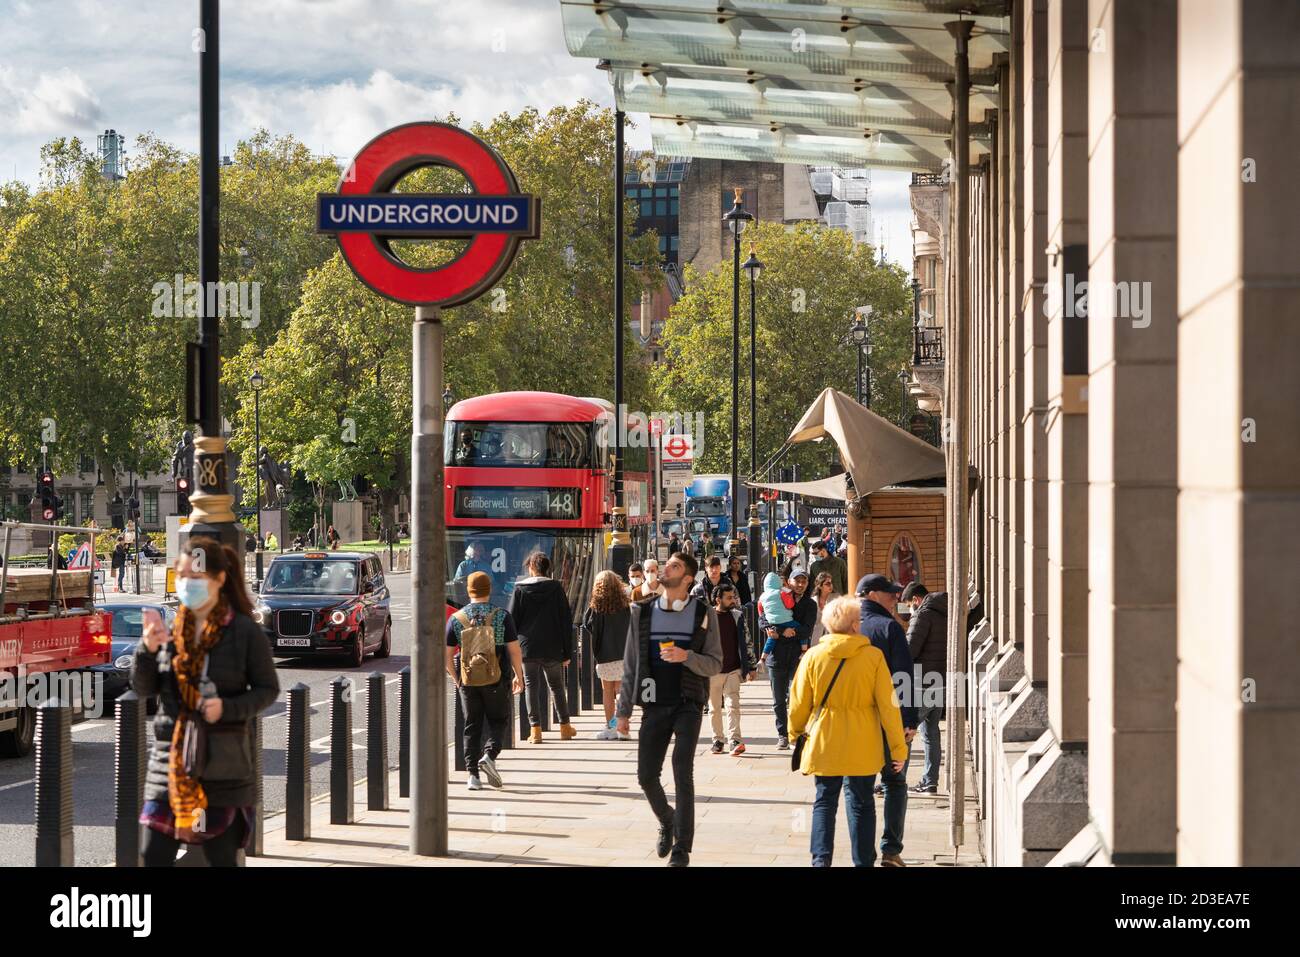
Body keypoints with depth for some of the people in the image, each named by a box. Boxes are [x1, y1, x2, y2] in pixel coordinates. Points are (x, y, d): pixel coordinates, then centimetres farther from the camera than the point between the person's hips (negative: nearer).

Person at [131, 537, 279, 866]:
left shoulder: (245, 632, -6)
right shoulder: (169, 627, 5)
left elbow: (268, 689, -1)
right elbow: (142, 689, 5)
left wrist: (227, 708, -17)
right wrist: (147, 649, -13)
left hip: (222, 764, -4)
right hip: (170, 759, 4)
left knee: (222, 858, 5)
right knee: (154, 855, 1)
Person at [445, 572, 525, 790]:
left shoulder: (456, 619, 1)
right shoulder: (502, 616, -4)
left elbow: (446, 655, 1)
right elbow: (514, 650, -4)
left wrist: (456, 679, 15)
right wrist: (518, 676, 9)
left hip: (467, 680, 2)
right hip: (495, 680, -2)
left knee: (471, 727, 8)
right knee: (499, 721, 12)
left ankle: (472, 774, 3)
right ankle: (489, 755, -13)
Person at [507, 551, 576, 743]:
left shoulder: (520, 589, -3)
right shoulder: (556, 588, -1)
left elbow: (512, 619, -2)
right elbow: (566, 621, 0)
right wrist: (567, 651, 5)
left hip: (528, 648, -1)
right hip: (552, 648, 1)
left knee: (531, 686, 4)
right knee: (556, 686, 14)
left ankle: (535, 729, -1)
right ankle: (565, 726, 21)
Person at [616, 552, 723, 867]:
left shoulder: (703, 615, 1)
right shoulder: (644, 613, 7)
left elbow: (714, 664, -1)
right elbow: (631, 664, 10)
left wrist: (686, 656, -20)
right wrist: (624, 710, 7)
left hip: (688, 705, -3)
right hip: (655, 705, 3)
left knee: (682, 773, -10)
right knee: (646, 774, 1)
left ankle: (682, 848, -3)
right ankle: (667, 823, 30)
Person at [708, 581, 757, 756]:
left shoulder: (737, 616, 5)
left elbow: (746, 643, 11)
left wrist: (751, 667, 8)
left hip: (733, 670, 1)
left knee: (733, 705, -10)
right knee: (714, 708, 8)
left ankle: (734, 741, -16)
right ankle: (718, 740, 19)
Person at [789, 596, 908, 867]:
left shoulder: (813, 656, -5)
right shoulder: (873, 656, -8)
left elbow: (799, 702, 3)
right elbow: (888, 705, -6)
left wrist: (796, 731, 22)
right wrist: (898, 748, 0)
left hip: (824, 742, 1)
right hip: (863, 746, -1)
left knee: (824, 800, 11)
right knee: (861, 803, 10)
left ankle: (820, 859, -2)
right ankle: (863, 862, 10)